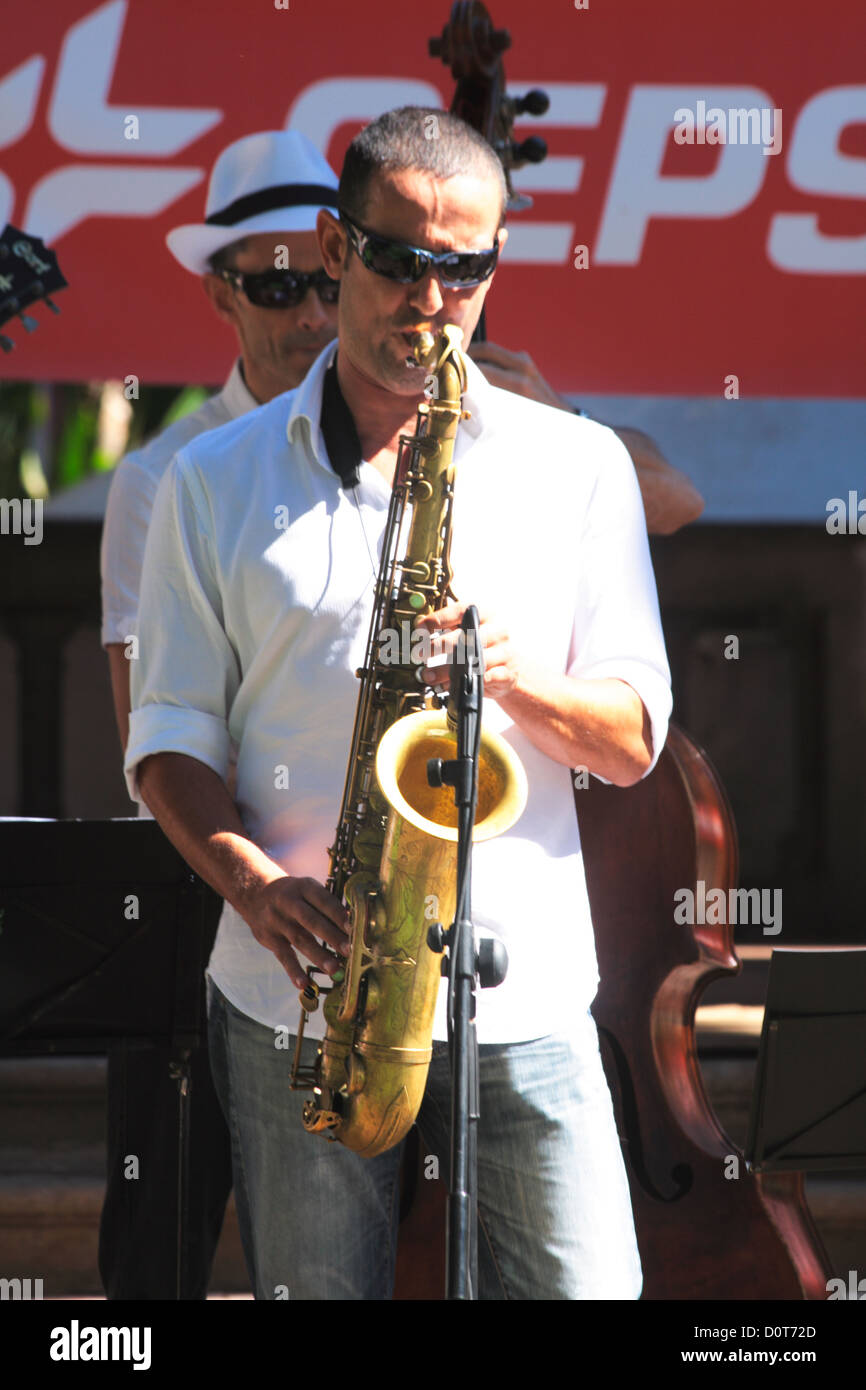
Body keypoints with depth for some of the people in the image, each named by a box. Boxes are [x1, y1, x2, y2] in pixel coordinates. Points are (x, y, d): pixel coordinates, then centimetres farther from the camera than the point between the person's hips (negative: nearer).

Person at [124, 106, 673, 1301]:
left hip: (522, 998, 0)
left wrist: (516, 679, -13)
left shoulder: (575, 467, 10)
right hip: (295, 999, 0)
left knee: (584, 1290, -8)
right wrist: (251, 882, -11)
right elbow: (168, 739, 8)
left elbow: (633, 741, 8)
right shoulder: (215, 483, 10)